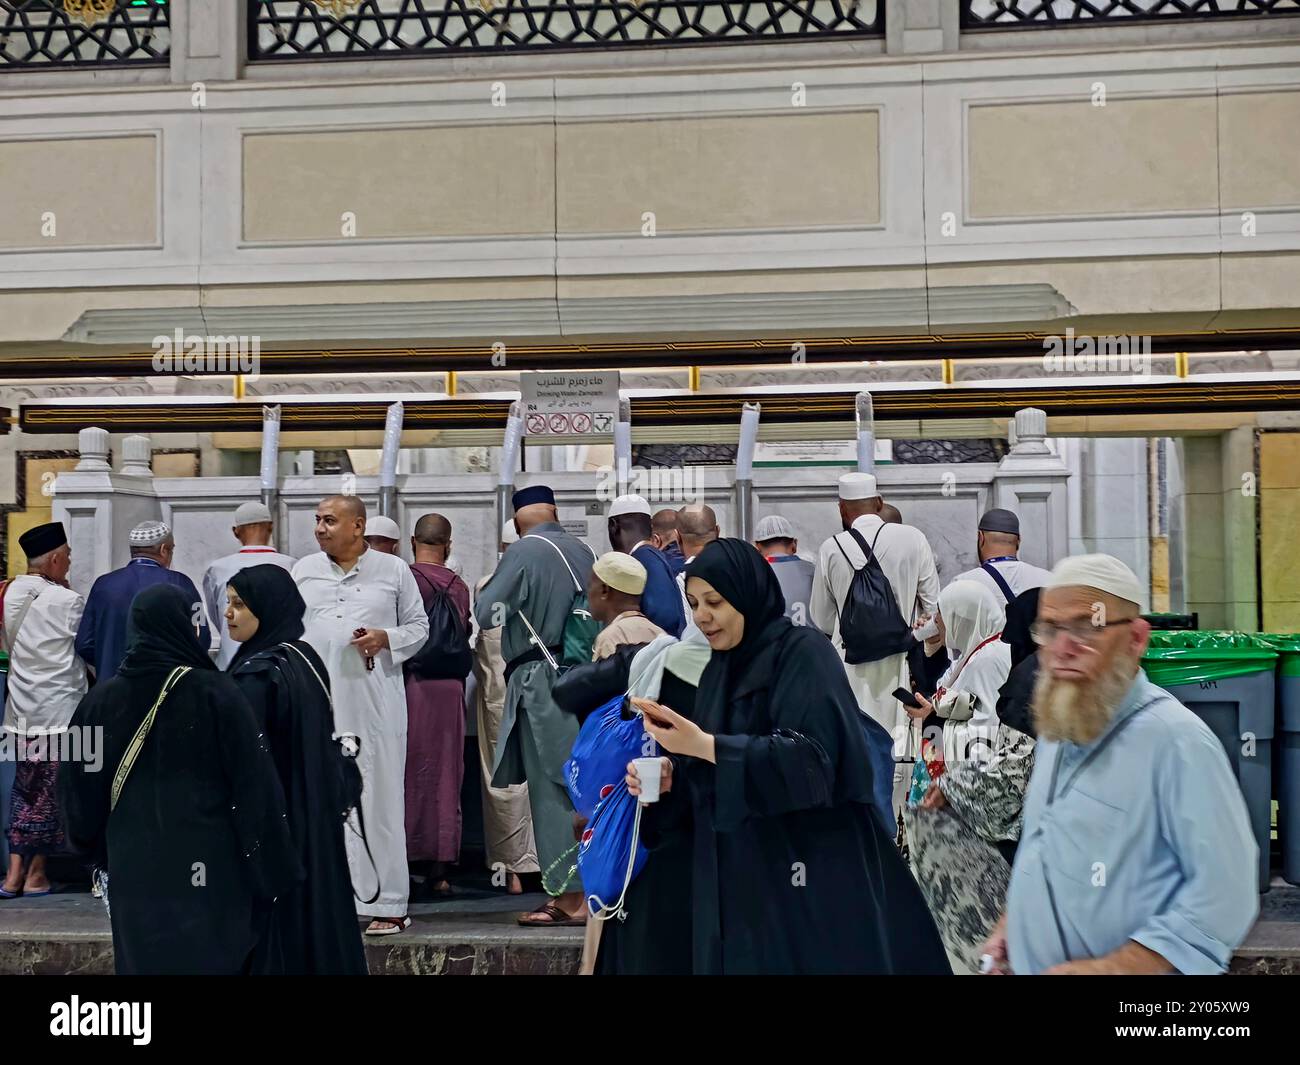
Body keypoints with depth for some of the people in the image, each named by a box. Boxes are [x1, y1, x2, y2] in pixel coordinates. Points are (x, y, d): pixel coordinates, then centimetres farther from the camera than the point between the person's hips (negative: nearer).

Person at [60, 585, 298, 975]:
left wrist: (101, 848, 22)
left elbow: (79, 793, 5)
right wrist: (273, 869, -5)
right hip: (209, 871, -3)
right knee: (209, 960, 7)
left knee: (145, 960, 12)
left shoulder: (102, 699, -1)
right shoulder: (216, 693, -11)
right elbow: (255, 786, -12)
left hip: (135, 873, 3)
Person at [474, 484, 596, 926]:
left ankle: (569, 895, -1)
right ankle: (580, 889, 18)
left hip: (540, 681, -6)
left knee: (551, 789, -2)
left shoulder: (523, 552, -9)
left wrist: (486, 589, 12)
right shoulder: (583, 551, 9)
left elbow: (486, 613, -10)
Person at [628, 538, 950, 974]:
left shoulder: (803, 651, -11)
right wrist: (672, 773, -5)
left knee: (804, 960, -2)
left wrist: (704, 745, -26)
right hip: (738, 874, 7)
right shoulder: (720, 667, 12)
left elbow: (810, 757, -22)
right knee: (743, 960, 9)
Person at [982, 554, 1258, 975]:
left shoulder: (1176, 740, -22)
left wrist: (1111, 968, -27)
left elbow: (1225, 893, -26)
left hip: (1114, 965, -8)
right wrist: (1012, 919, 9)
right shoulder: (1057, 730, 7)